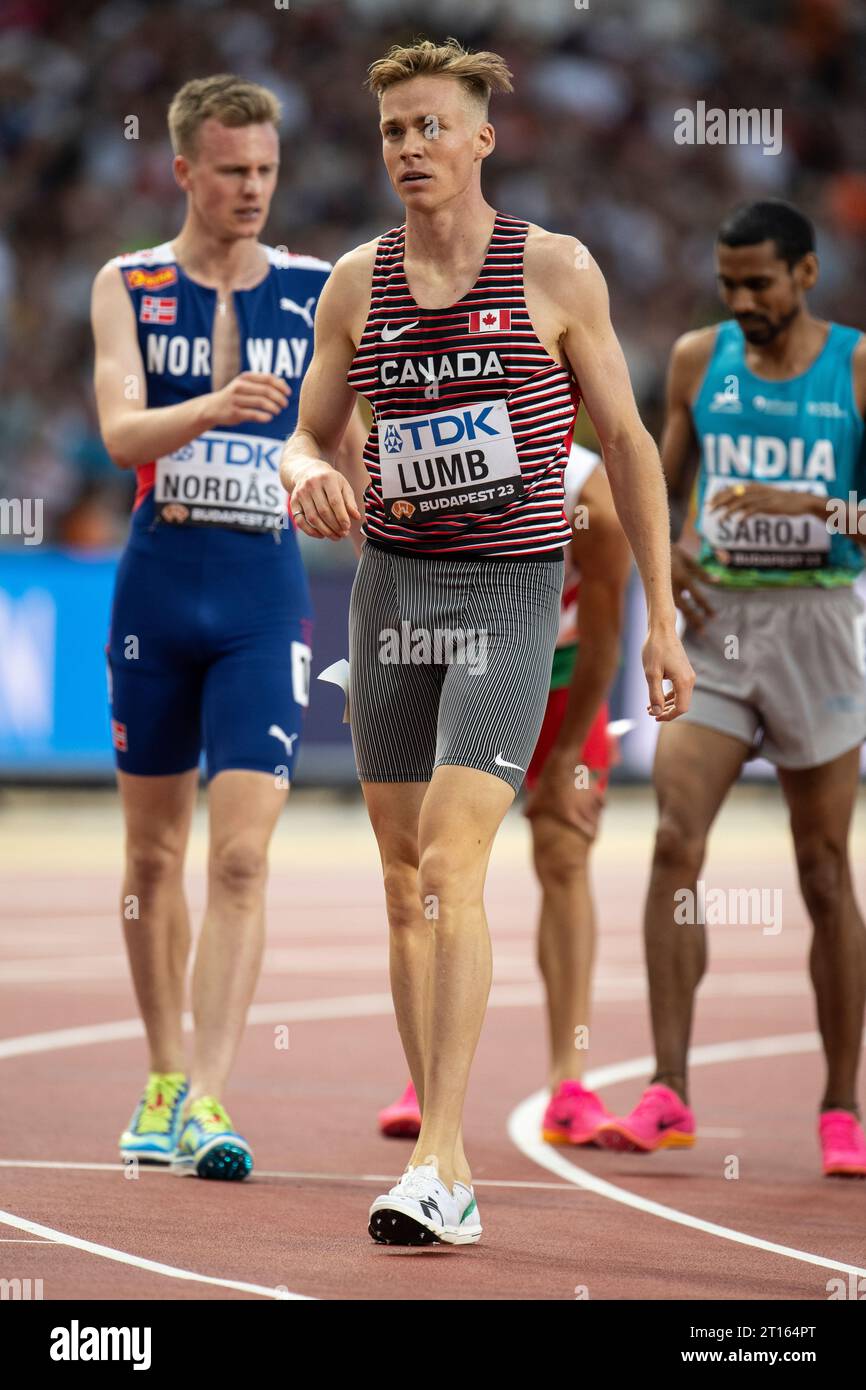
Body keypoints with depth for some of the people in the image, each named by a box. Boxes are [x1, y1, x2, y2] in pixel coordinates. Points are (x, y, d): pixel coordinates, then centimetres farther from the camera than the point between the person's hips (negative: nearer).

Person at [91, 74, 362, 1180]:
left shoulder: (314, 293, 3)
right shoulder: (128, 288, 2)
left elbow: (352, 449, 9)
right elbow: (120, 432, -13)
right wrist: (213, 408, -31)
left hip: (267, 597, -1)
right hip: (158, 584, 1)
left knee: (241, 857, -12)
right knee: (153, 851, 10)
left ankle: (207, 1100, -16)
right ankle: (162, 1079, 25)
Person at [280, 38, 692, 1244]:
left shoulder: (556, 272, -4)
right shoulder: (356, 283, 6)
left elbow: (627, 444, 2)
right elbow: (308, 437, 13)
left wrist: (662, 623, 1)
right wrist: (308, 478, -13)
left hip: (510, 594, -5)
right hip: (393, 588, 5)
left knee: (451, 866, -18)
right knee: (404, 883, 5)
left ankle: (439, 1162, -20)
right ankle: (449, 1174, 12)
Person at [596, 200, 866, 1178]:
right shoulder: (698, 360, 7)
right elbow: (661, 485, 16)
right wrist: (662, 555, -3)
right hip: (715, 621, 2)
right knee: (676, 841, -14)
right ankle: (668, 1092, -13)